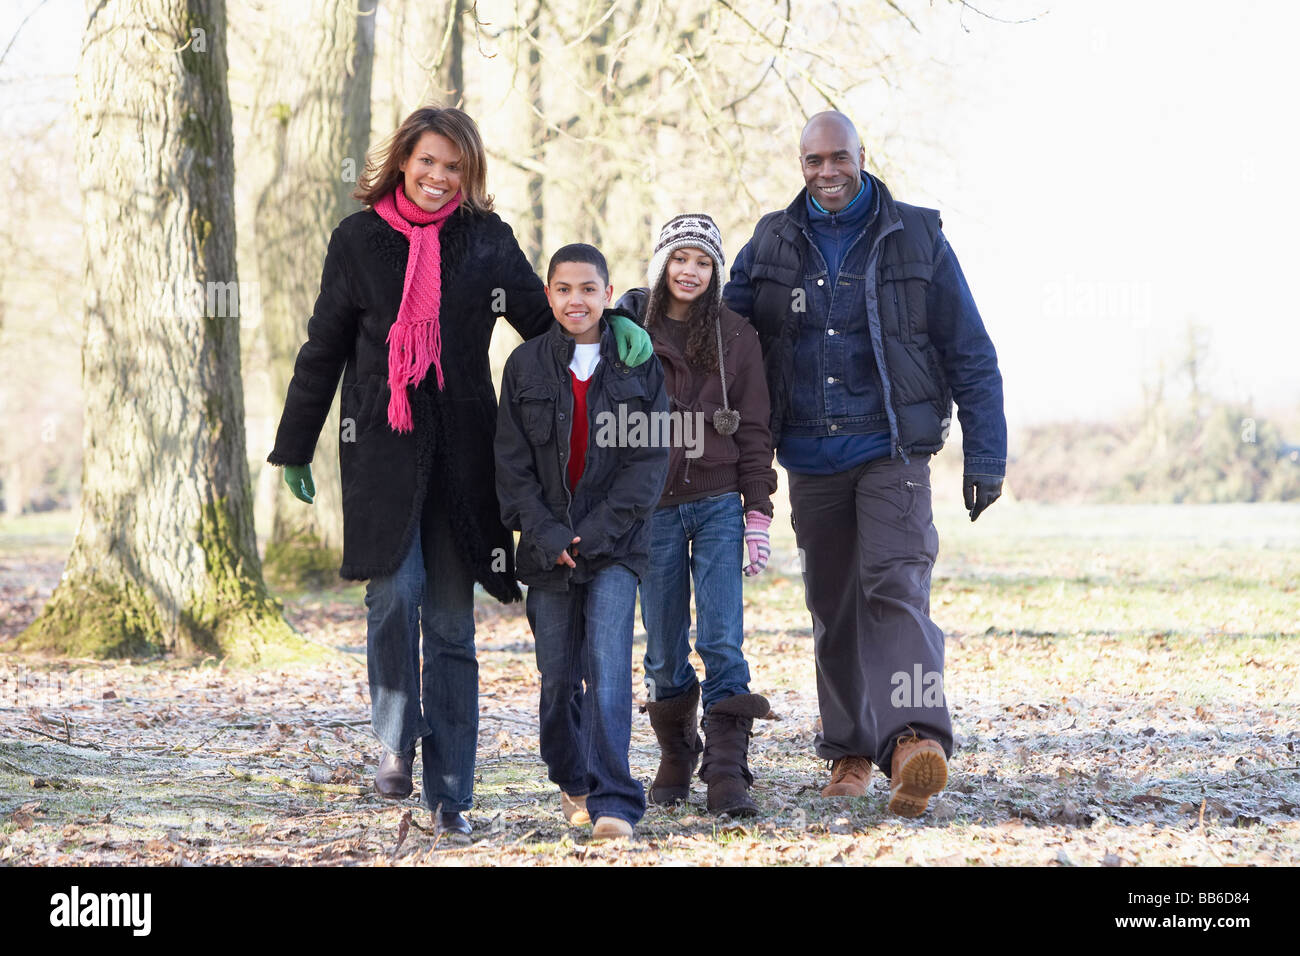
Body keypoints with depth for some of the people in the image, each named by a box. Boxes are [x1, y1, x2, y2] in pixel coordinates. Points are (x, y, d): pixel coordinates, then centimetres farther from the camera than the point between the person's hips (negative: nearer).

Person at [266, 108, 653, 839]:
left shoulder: (486, 239, 7)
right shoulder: (361, 239, 5)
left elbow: (544, 317, 14)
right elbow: (325, 348, 11)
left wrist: (612, 324, -6)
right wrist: (295, 447, 13)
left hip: (462, 450, 1)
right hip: (383, 446, -1)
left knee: (451, 622, 2)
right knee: (396, 592, -21)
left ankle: (450, 792, 7)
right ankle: (397, 740, -1)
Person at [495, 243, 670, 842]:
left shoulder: (638, 366, 1)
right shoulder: (526, 365, 4)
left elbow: (648, 461, -3)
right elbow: (512, 464, 2)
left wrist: (596, 533, -12)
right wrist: (548, 535, -10)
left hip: (615, 544, -2)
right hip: (548, 544, 2)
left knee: (609, 666, -14)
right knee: (558, 674, 7)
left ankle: (613, 803, -16)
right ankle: (573, 782, 28)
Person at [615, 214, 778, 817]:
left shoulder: (736, 337, 5)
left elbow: (753, 431, 6)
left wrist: (757, 516, -1)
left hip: (718, 504, -1)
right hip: (651, 510, 1)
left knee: (722, 641, -11)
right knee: (665, 651, 5)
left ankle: (727, 772, -12)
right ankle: (675, 756, 23)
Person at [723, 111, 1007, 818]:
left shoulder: (915, 239, 2)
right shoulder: (771, 244, 9)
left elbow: (970, 355, 4)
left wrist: (985, 456, 0)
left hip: (892, 450, -3)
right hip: (810, 460, 4)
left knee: (895, 585, -21)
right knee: (832, 605, 10)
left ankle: (915, 740, -34)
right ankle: (850, 750, 22)